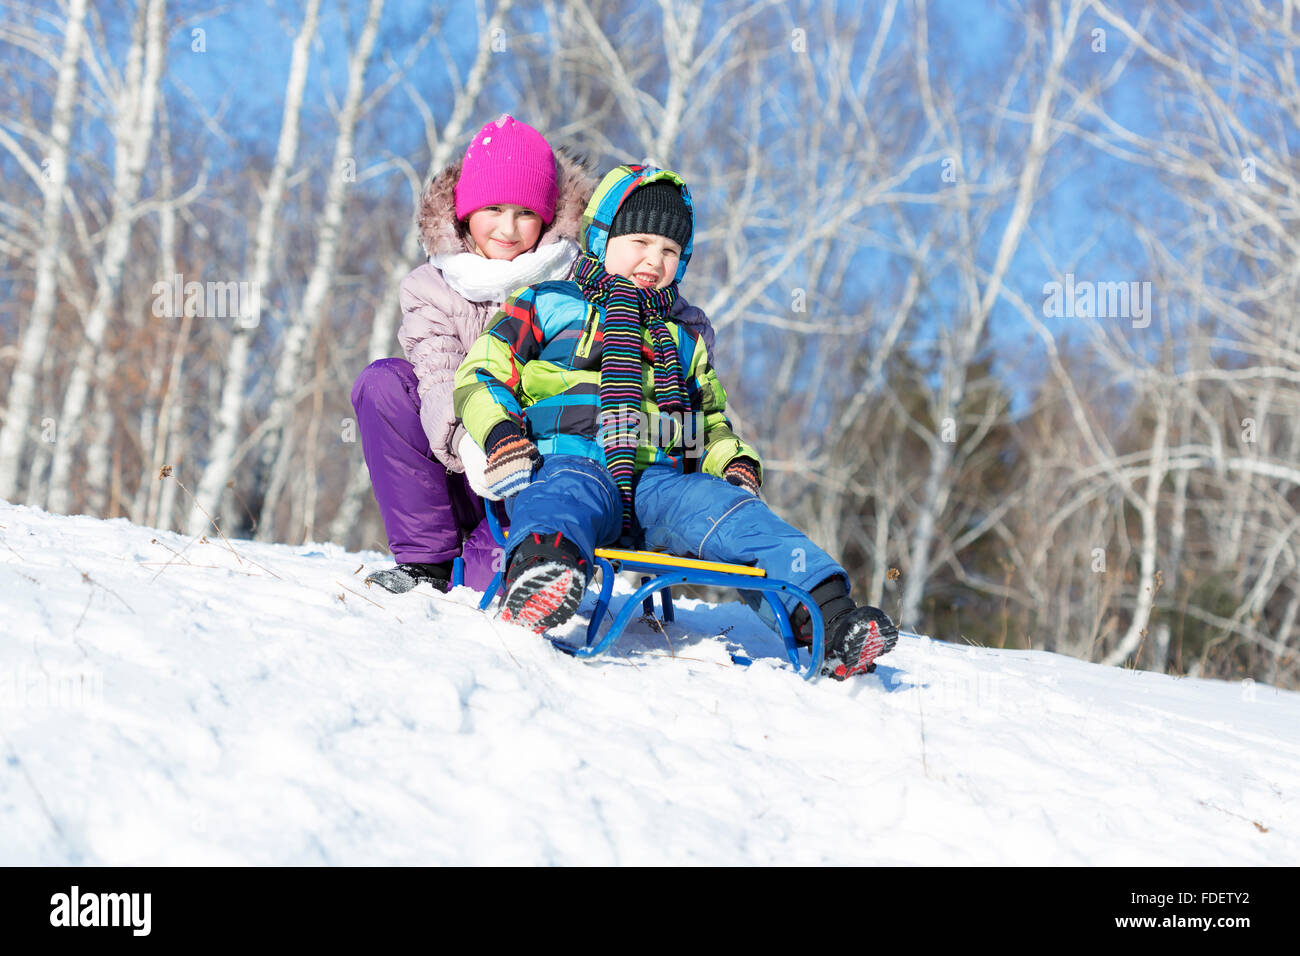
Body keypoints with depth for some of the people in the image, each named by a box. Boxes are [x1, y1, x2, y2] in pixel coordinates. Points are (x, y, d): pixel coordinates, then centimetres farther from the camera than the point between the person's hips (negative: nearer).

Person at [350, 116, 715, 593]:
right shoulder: (431, 287, 3)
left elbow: (692, 325, -2)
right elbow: (439, 380, -14)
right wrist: (466, 439, -36)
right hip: (467, 476, 3)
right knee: (383, 381, -20)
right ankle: (426, 556, -12)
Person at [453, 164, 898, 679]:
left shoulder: (682, 335, 34)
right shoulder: (544, 306, 19)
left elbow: (712, 419, 38)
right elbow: (481, 375, 10)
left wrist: (736, 464, 16)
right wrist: (502, 436, -10)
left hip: (659, 476, 4)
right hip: (569, 457, -4)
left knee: (727, 506, -25)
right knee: (572, 494, -40)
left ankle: (827, 610, -42)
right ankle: (538, 566, -73)